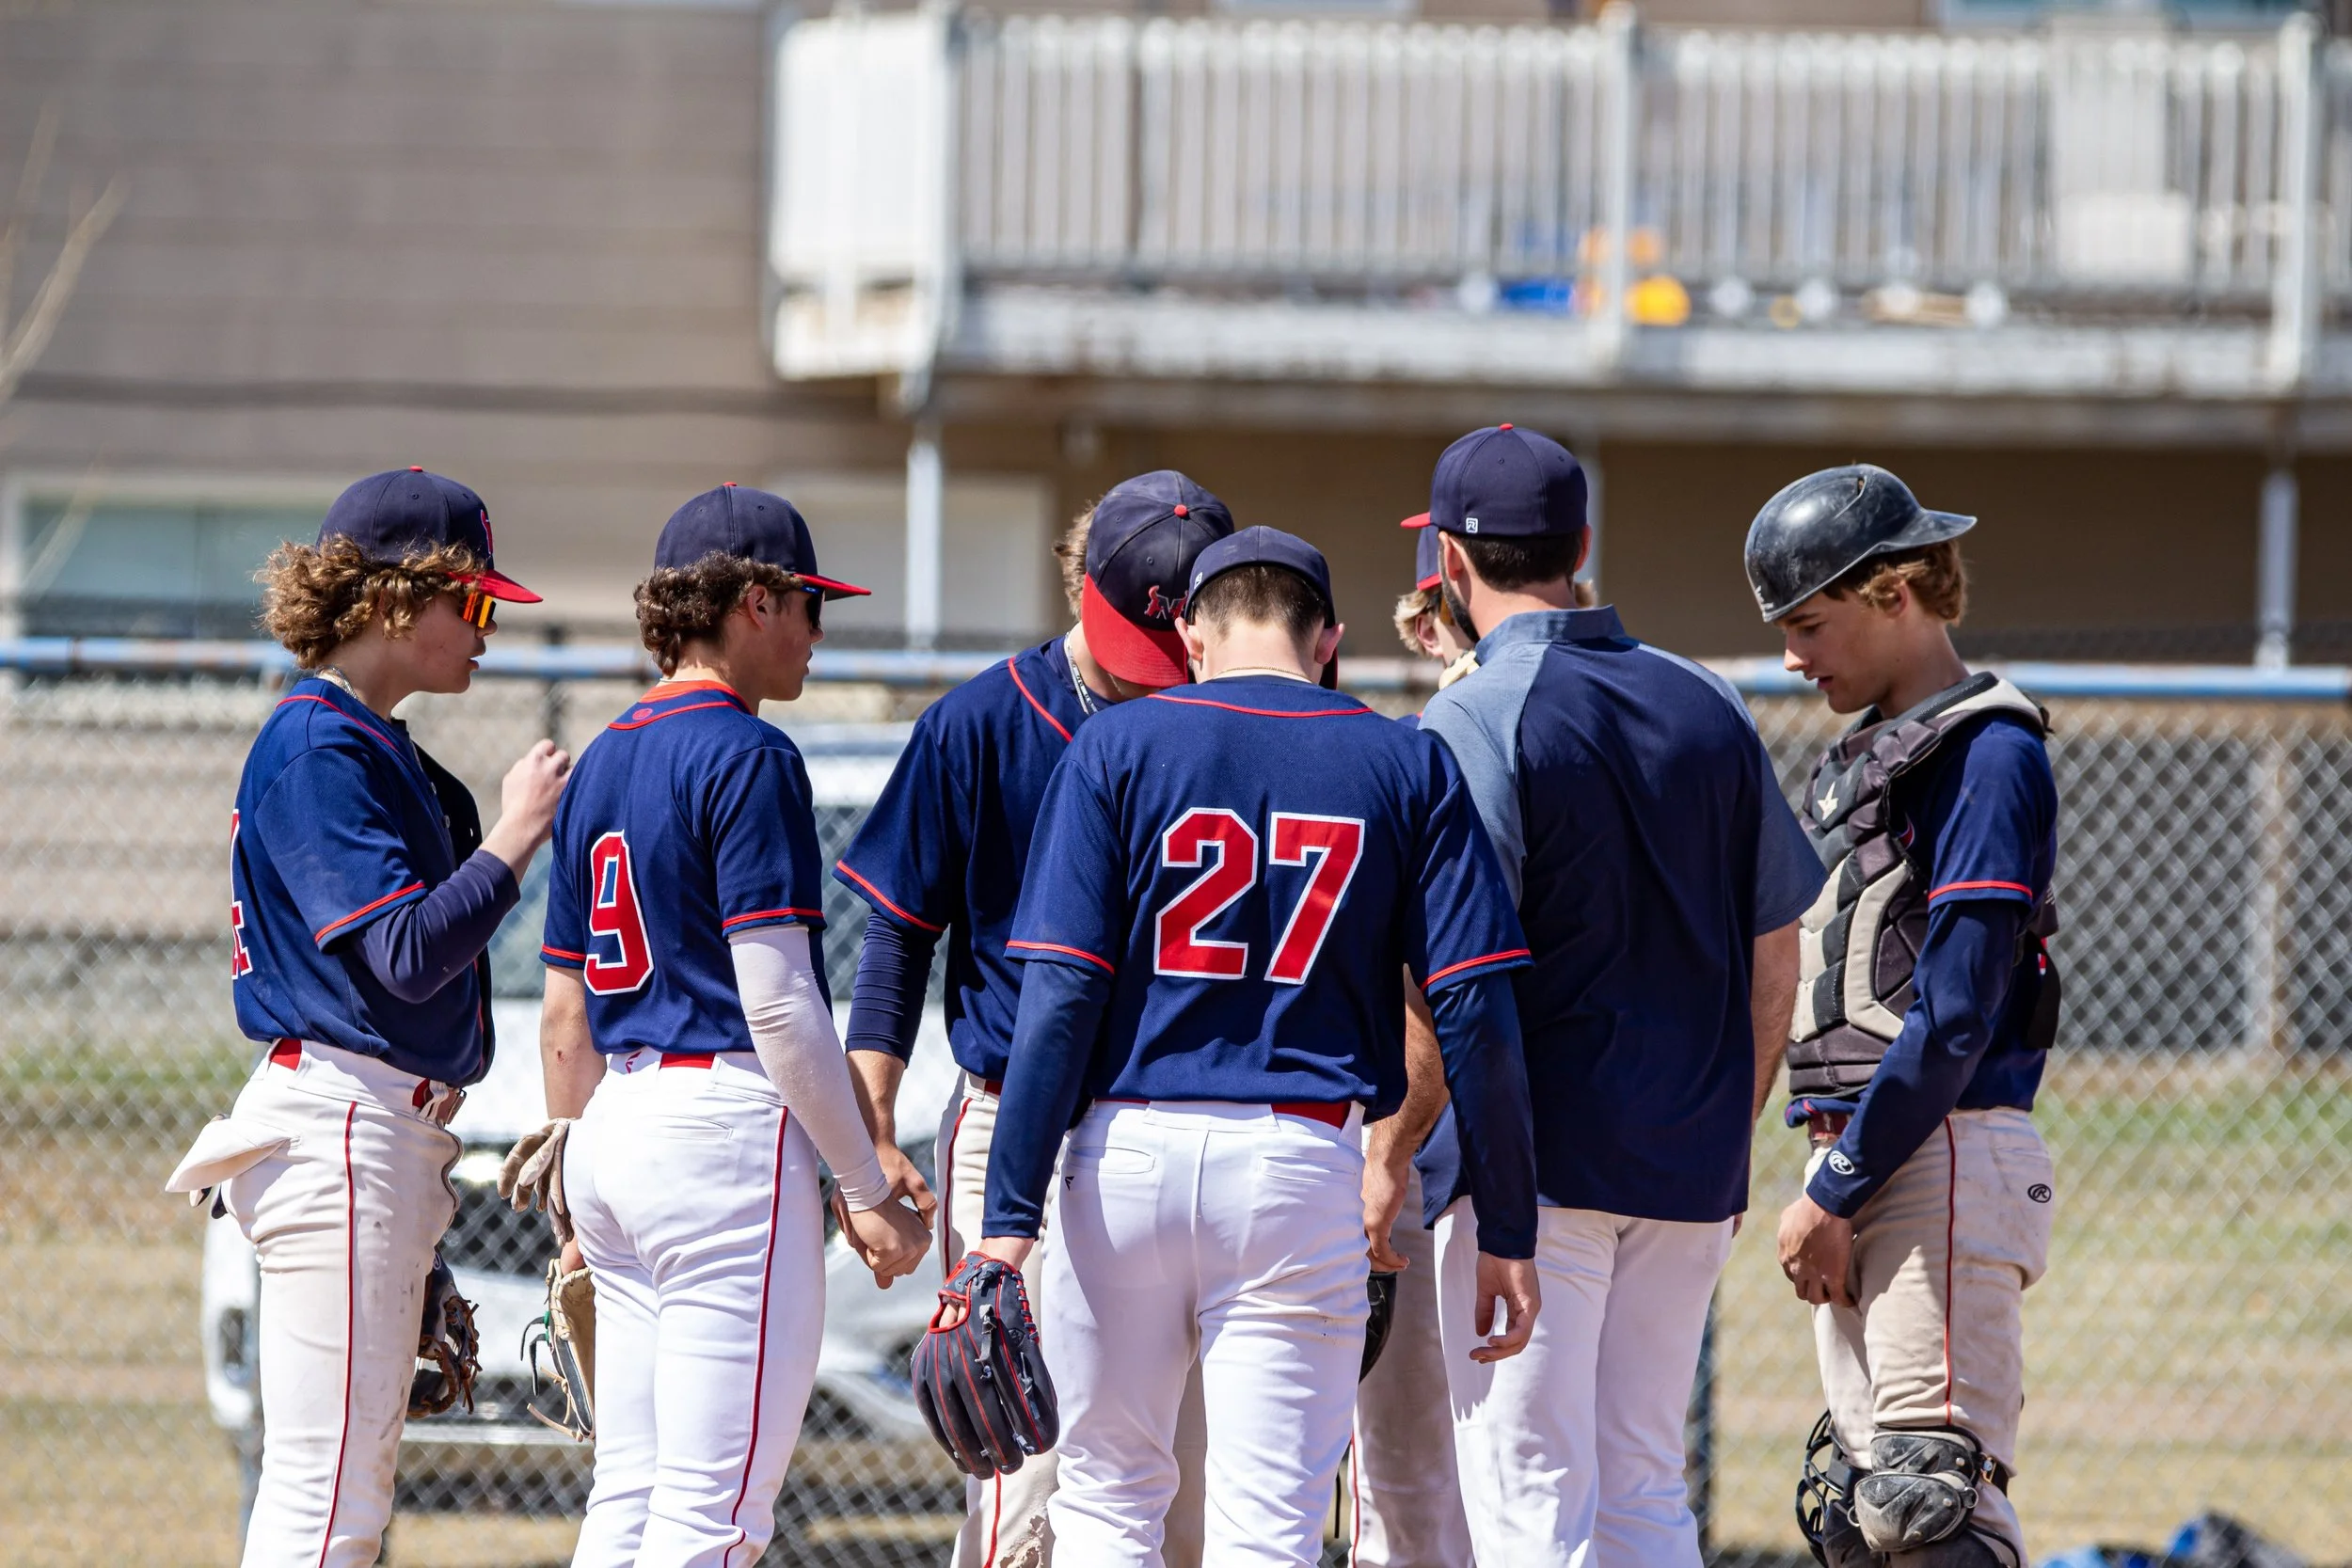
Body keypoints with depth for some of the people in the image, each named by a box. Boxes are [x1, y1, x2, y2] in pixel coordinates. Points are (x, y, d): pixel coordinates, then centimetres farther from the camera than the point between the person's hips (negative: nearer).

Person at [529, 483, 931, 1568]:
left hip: (617, 1122, 9)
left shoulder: (603, 762, 15)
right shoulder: (745, 757, -10)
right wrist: (866, 1189, -11)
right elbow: (776, 1000, -15)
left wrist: (578, 1198, 25)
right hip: (725, 1122, -9)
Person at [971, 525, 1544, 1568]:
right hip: (1304, 1164, 0)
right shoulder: (1407, 766, 5)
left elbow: (1061, 993, -6)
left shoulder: (1116, 749, 2)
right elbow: (1475, 1013, 0)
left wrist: (1011, 1212, -8)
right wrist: (1507, 1232, 4)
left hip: (1128, 1155, 0)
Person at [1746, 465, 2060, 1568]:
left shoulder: (1988, 753, -9)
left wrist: (1835, 1195, -16)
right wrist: (1823, 1180, 10)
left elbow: (1956, 1014, -16)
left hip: (1943, 1156, -10)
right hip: (1853, 1161, 10)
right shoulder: (1851, 762, 21)